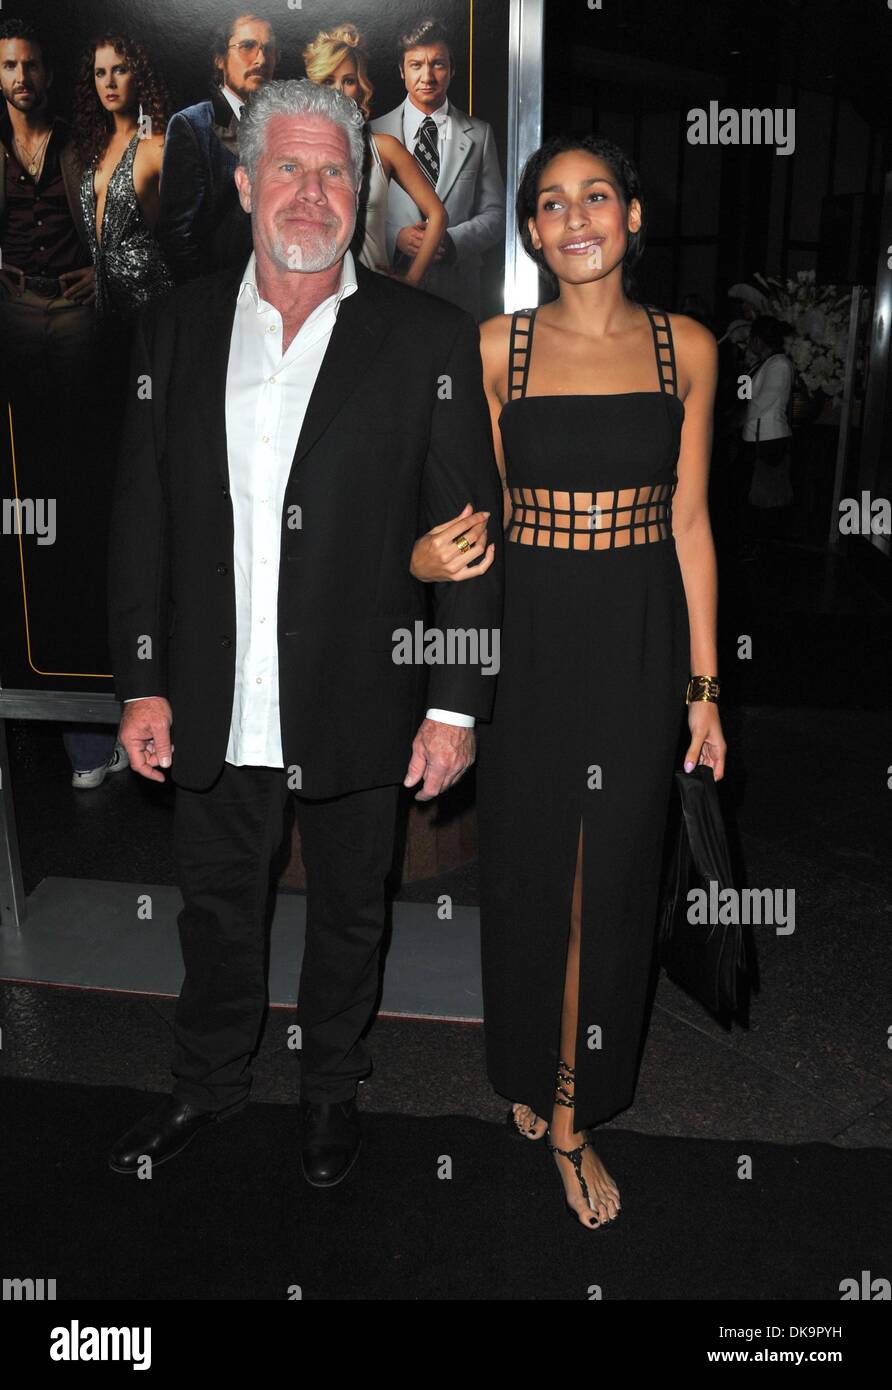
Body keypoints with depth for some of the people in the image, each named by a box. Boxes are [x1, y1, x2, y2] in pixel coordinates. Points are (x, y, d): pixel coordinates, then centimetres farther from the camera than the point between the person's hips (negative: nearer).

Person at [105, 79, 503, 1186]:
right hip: (214, 710, 3)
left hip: (357, 710, -2)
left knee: (348, 915, 17)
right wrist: (142, 684, 0)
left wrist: (456, 705, -10)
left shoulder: (429, 339, -5)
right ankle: (208, 1080, 46)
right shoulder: (175, 329, 4)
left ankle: (331, 1088, 43)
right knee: (216, 904, 20)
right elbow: (140, 517, 5)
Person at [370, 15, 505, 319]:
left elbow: (495, 214, 4)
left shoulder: (479, 134, 6)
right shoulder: (375, 132, 4)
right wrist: (395, 237, -16)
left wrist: (453, 240, -14)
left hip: (458, 291, 1)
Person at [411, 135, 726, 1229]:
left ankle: (572, 1110, 31)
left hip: (639, 643, 1)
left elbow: (689, 521, 4)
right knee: (527, 864, 12)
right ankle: (532, 1069, 40)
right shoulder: (496, 348, 0)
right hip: (529, 637, 0)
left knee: (611, 874, 9)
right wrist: (430, 554, -21)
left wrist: (704, 684, 3)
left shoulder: (686, 348, 2)